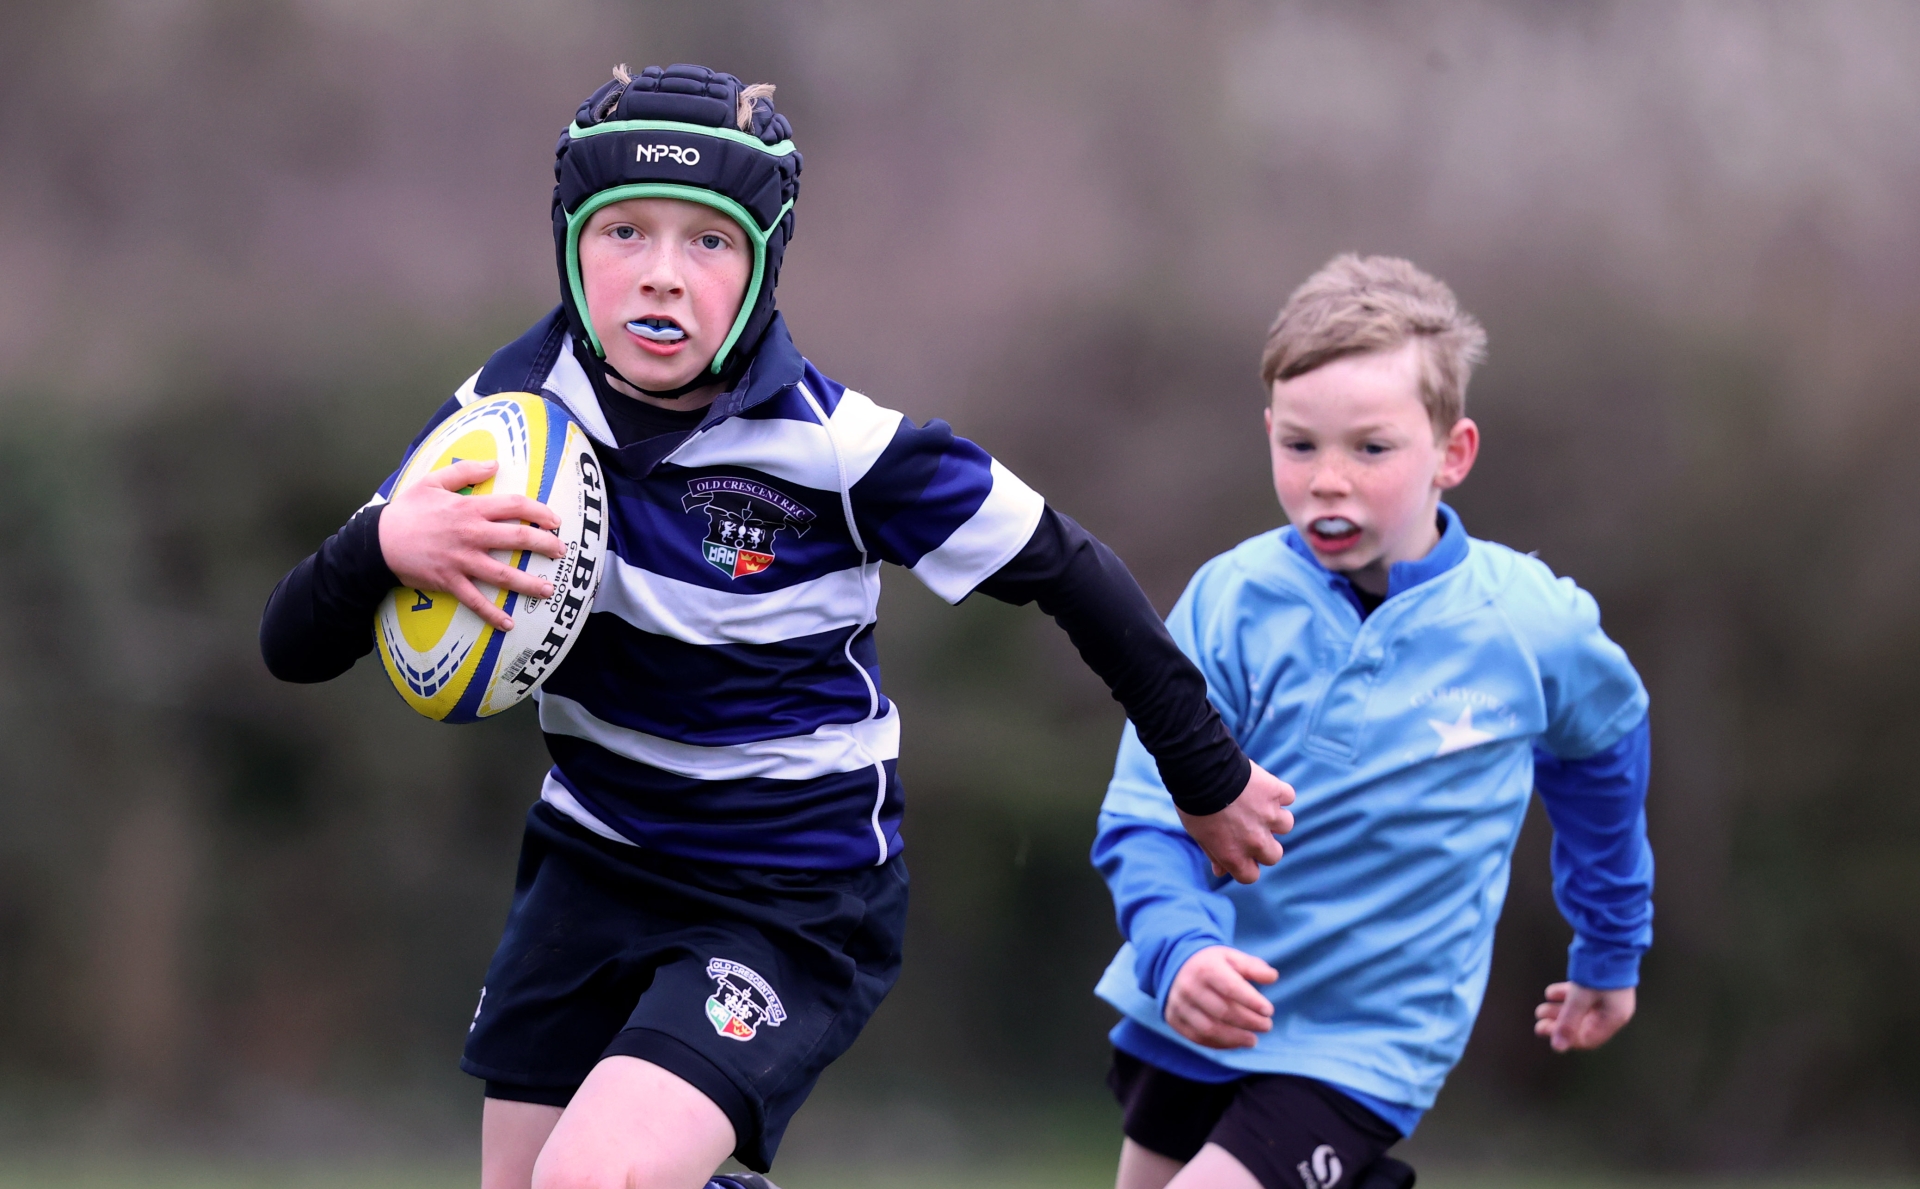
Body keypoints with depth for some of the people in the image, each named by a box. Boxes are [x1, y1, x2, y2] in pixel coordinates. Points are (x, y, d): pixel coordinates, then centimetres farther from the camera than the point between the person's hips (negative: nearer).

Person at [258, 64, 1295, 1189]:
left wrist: (1209, 780, 3)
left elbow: (1069, 572, -7)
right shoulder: (515, 408, -11)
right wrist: (385, 546, -33)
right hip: (592, 863, 5)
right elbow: (295, 647, -11)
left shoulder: (833, 450, -21)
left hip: (797, 900, -5)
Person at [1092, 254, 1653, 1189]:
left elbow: (1605, 743, 11)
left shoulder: (1530, 627, -11)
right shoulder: (1230, 605, -12)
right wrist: (1177, 951, -32)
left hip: (1361, 1049, -3)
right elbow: (1147, 818, -11)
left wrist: (1611, 951, 23)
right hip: (1189, 1017, 3)